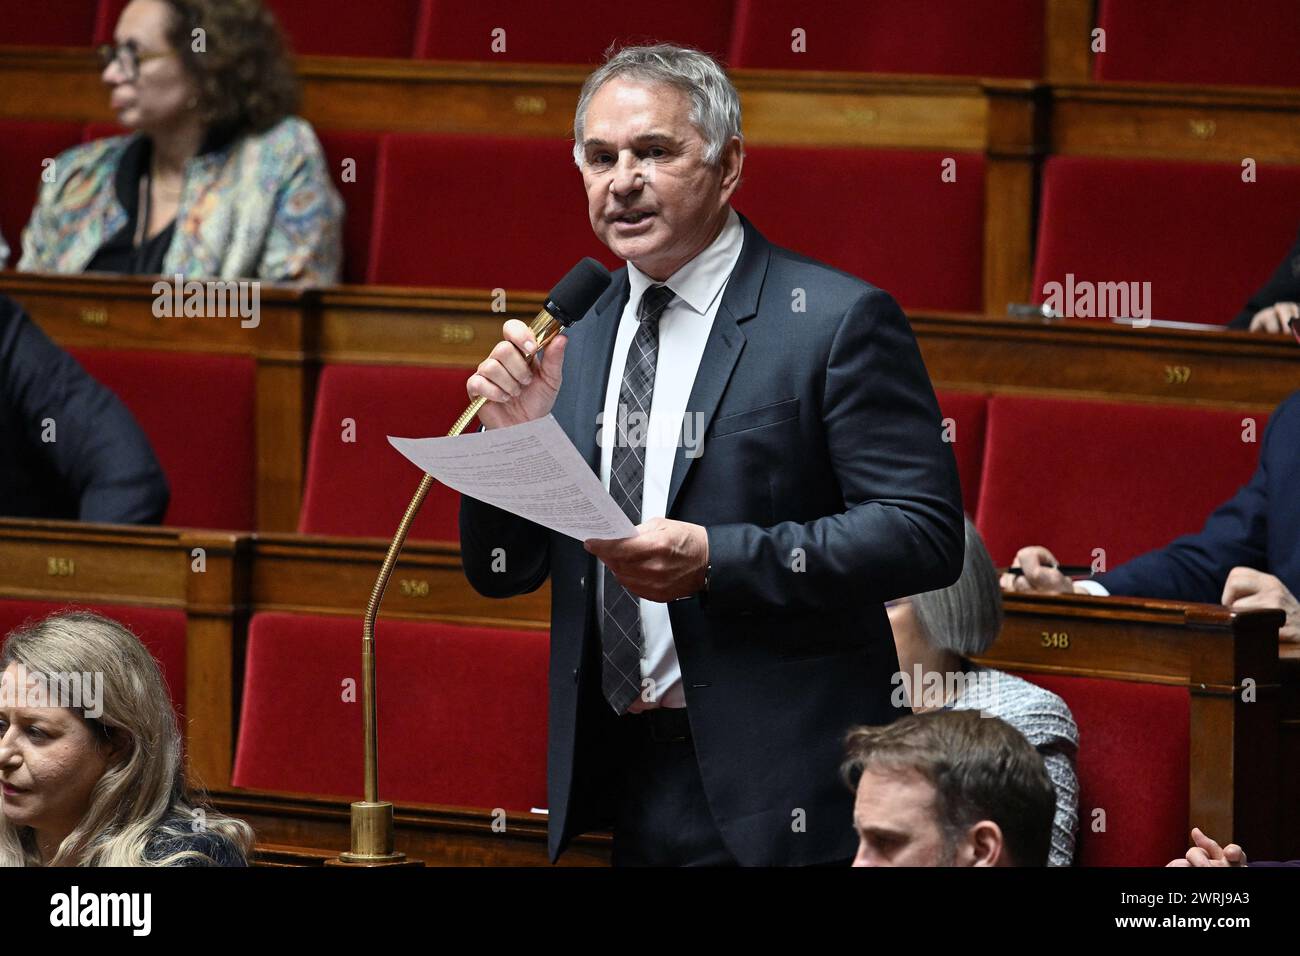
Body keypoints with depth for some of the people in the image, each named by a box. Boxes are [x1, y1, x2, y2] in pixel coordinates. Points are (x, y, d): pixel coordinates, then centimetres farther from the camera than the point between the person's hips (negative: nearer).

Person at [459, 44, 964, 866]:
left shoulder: (837, 321, -7)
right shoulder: (570, 340, 11)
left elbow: (925, 533, -15)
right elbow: (502, 575, 13)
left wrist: (716, 560, -22)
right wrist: (513, 436, -7)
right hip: (618, 783, 5)